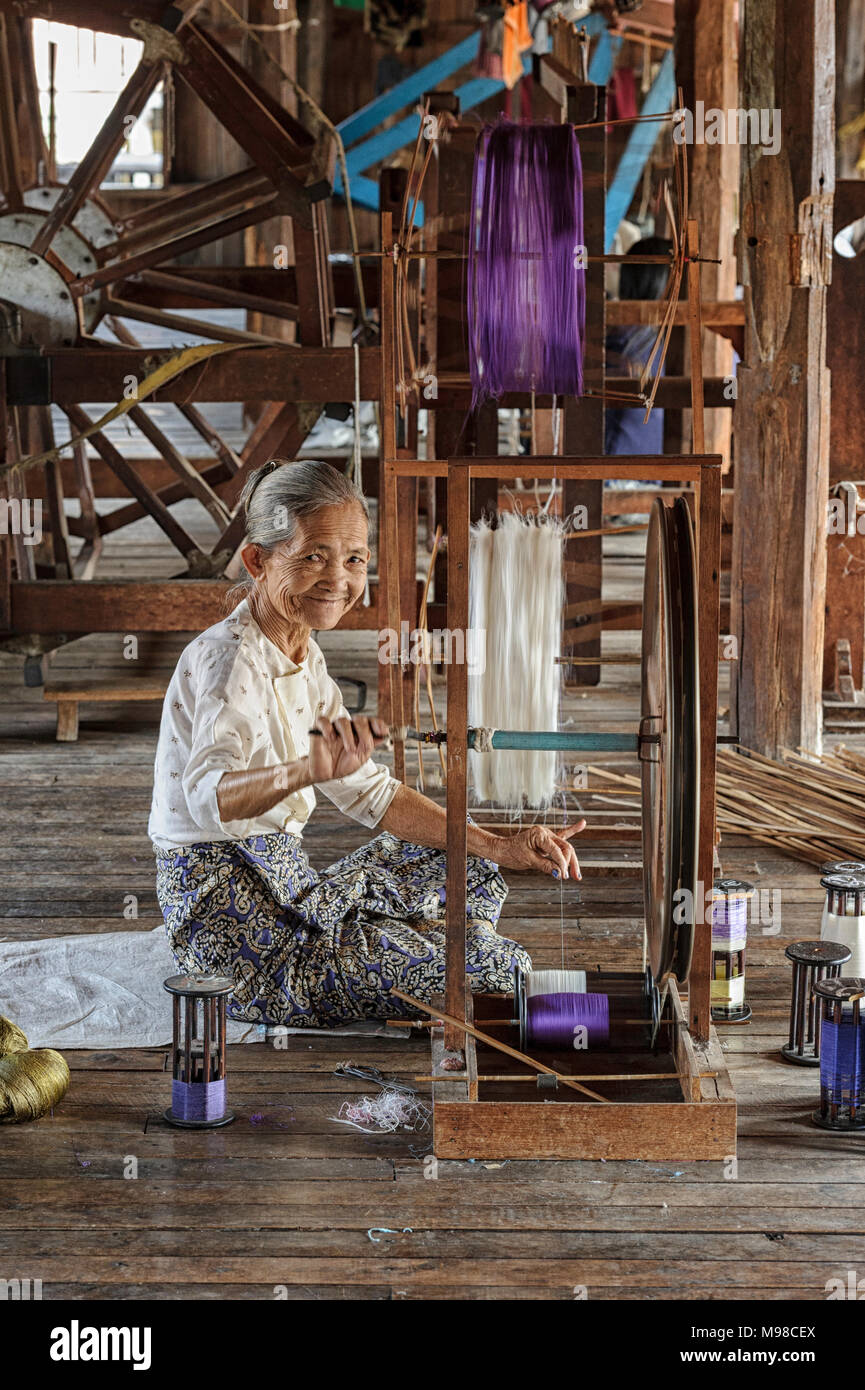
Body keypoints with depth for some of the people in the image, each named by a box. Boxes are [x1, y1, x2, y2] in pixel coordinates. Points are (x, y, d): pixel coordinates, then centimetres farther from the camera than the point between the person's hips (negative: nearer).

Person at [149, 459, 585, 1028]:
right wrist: (307, 771, -60)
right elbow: (206, 794, -40)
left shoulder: (301, 656, 10)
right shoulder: (230, 659, -20)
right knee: (497, 966, -15)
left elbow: (371, 791, 12)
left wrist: (500, 848, 3)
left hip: (283, 895, 10)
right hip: (241, 934, -10)